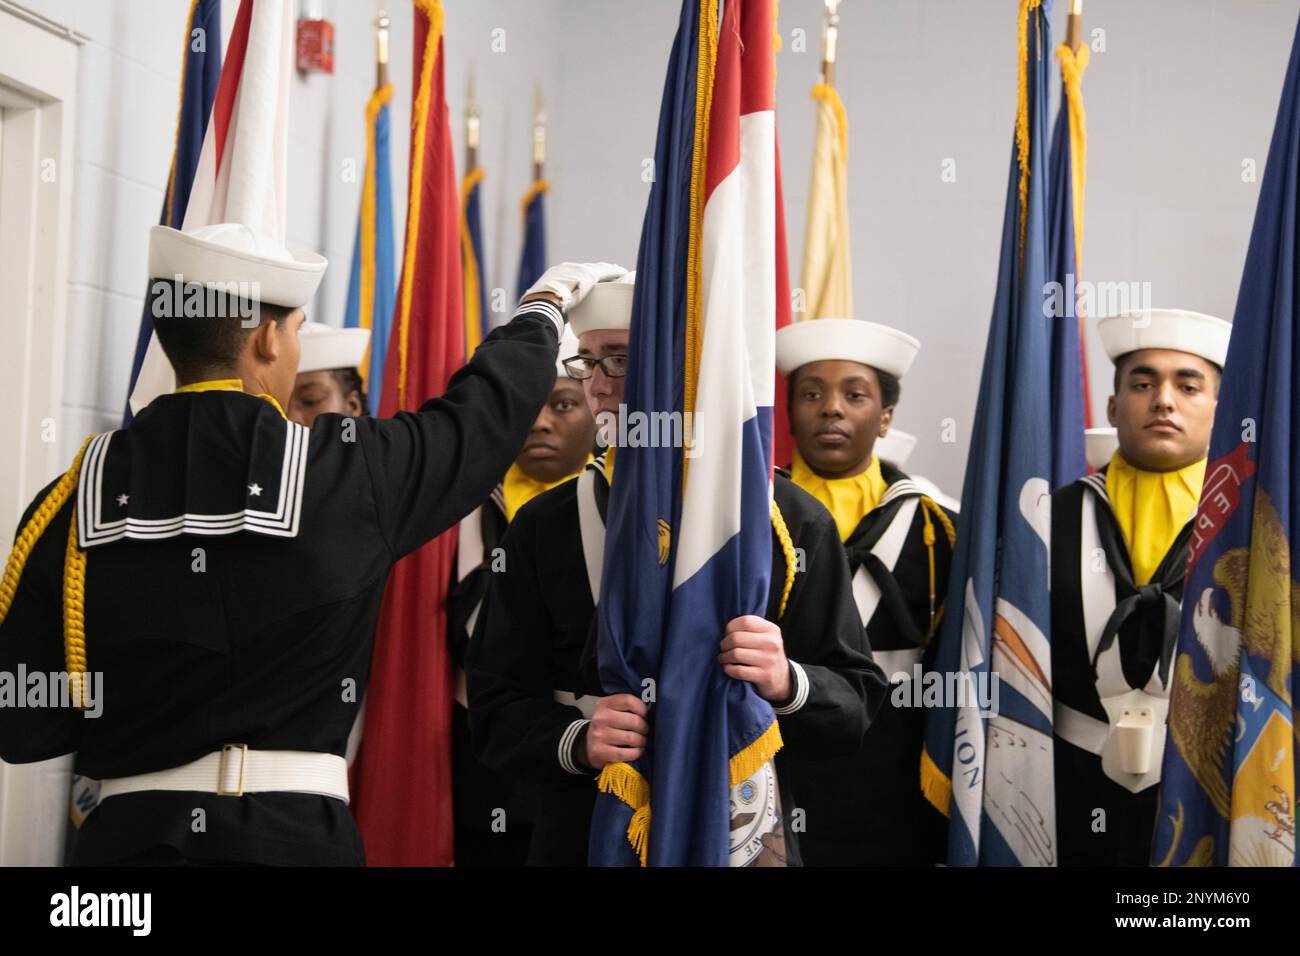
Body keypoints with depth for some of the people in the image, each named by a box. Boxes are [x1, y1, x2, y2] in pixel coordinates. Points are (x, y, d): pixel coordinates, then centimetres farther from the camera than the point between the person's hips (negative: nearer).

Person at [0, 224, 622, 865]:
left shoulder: (73, 502, -5)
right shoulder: (351, 471, -10)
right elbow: (488, 406, 7)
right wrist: (547, 304, 26)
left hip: (128, 835, 2)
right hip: (295, 834, -2)